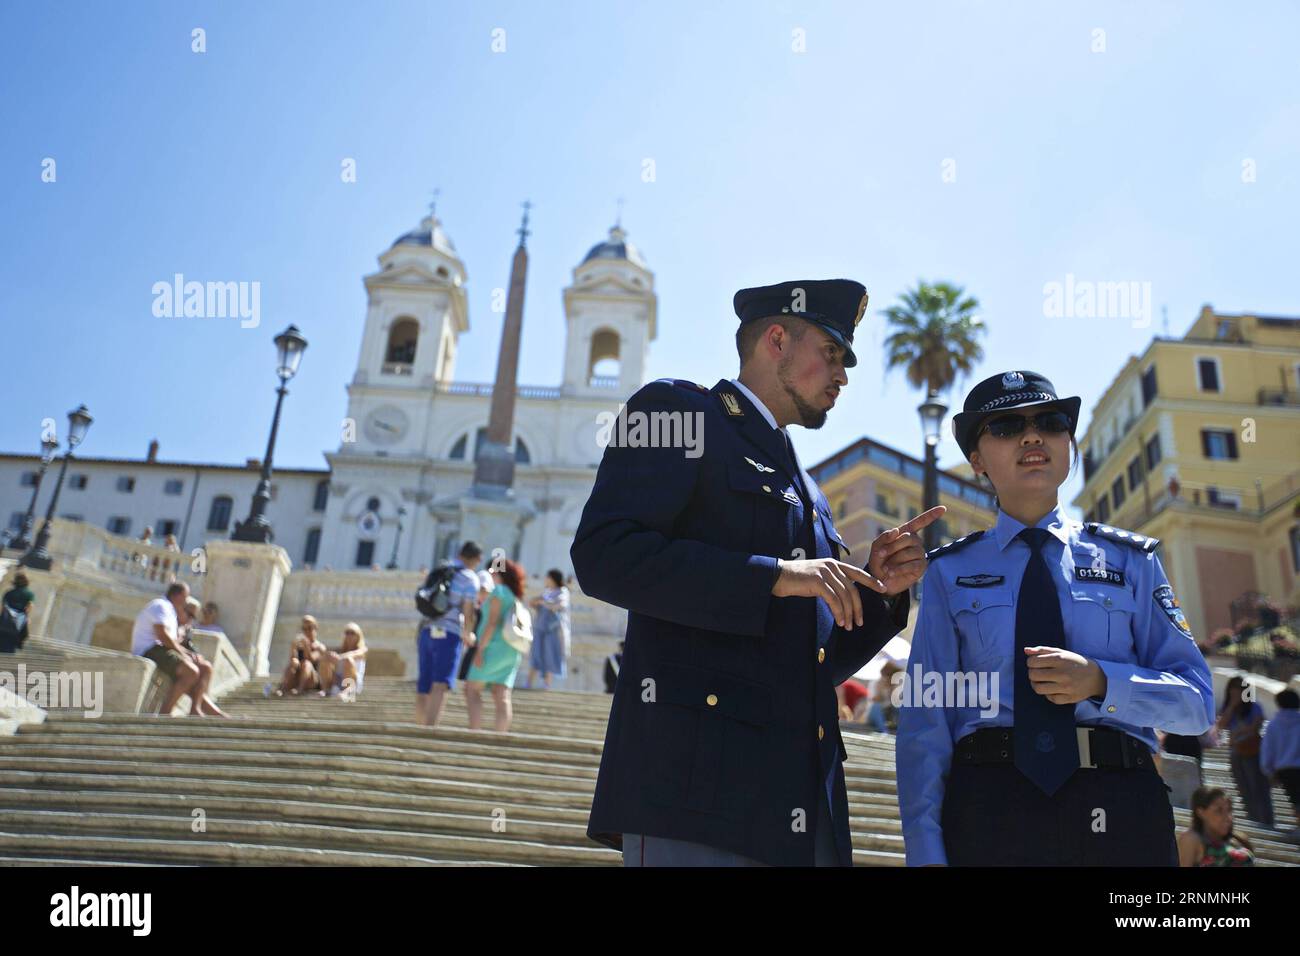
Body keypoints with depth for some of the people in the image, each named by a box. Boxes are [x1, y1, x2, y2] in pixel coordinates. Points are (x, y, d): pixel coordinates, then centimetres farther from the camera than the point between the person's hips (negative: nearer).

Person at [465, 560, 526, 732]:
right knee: (502, 697, 1)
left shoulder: (499, 591, -5)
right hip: (511, 653, 8)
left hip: (494, 647, -8)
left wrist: (480, 648, -18)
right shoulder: (516, 597, 19)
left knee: (471, 690, -3)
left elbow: (493, 621, -15)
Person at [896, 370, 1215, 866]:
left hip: (1121, 811, 1)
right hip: (988, 814, -1)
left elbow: (1197, 700, 6)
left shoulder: (1129, 560, 9)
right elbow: (925, 718, -1)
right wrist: (925, 850, -10)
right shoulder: (951, 571, 5)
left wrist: (1101, 683, -14)